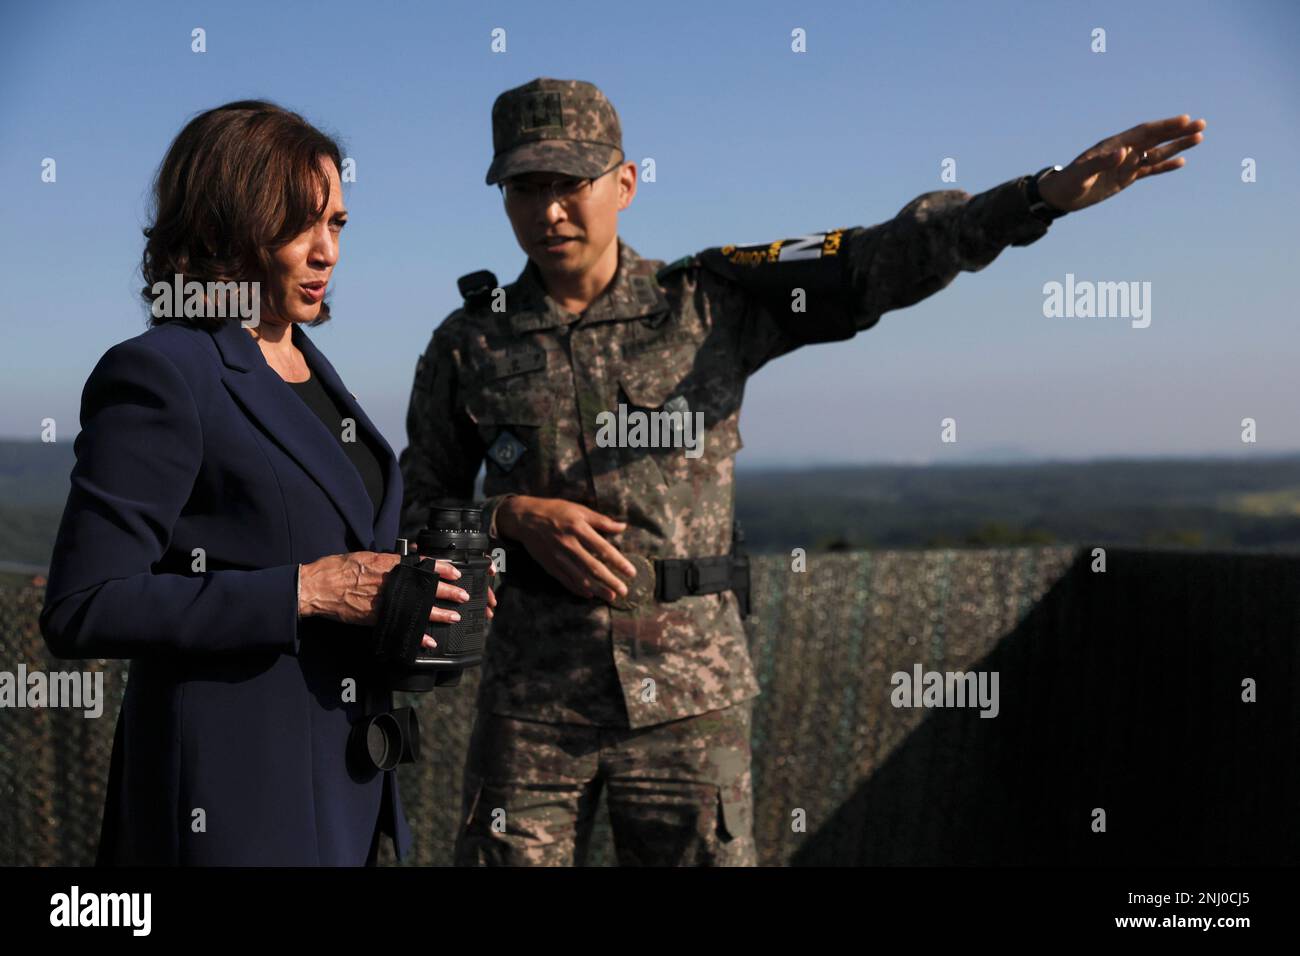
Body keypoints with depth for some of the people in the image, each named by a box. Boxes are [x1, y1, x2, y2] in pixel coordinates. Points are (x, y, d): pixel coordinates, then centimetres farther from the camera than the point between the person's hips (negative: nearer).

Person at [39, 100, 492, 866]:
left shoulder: (309, 367, 13)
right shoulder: (157, 376, -13)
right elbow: (82, 610, -17)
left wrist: (397, 592, 2)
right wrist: (305, 592, -21)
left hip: (343, 774, 8)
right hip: (236, 789, -8)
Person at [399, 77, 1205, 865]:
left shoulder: (712, 303, -1)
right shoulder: (468, 346, 3)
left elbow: (887, 260, -11)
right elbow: (417, 513, 10)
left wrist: (1051, 191, -23)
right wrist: (511, 517, -11)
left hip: (689, 698, -1)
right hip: (532, 697, 1)